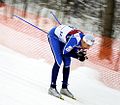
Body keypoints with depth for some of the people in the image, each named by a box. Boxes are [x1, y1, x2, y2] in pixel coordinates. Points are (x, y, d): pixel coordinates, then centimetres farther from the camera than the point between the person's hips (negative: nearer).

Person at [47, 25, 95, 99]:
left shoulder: (84, 41, -15)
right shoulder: (75, 39, -37)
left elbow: (75, 50, -4)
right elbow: (65, 52, -27)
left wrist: (82, 54, -23)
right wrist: (78, 56, -27)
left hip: (62, 38, 8)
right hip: (54, 35, -8)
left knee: (67, 62, 3)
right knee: (58, 61, -18)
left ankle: (64, 88, 13)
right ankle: (52, 88, -16)